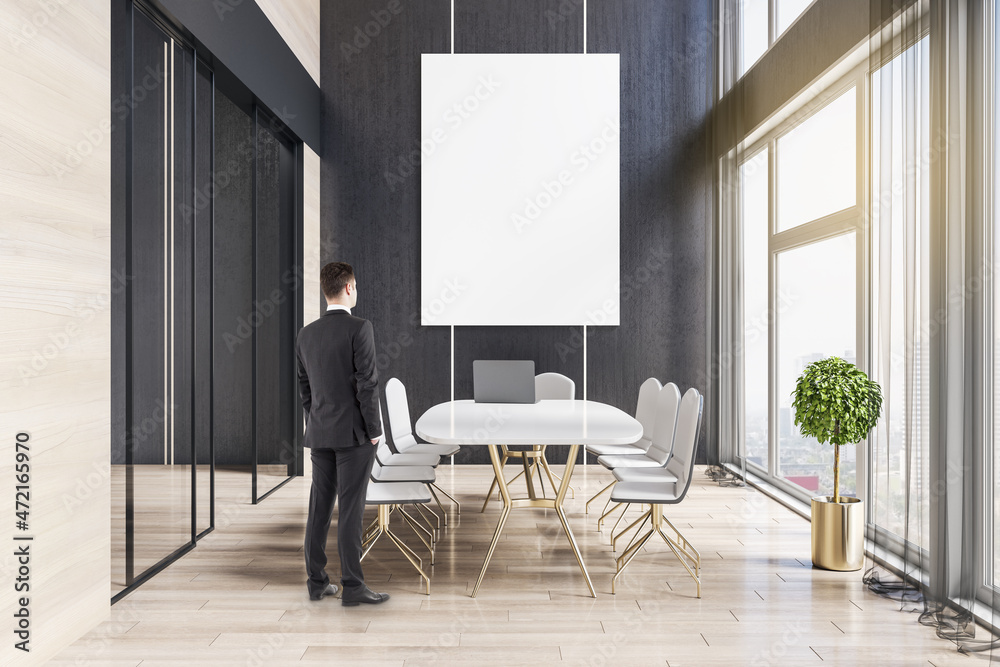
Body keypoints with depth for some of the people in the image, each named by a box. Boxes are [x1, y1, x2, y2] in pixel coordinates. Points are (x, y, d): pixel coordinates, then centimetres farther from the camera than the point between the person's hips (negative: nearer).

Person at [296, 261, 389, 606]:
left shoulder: (306, 334, 8)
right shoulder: (359, 328, -13)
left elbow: (304, 387, 13)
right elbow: (367, 383, -16)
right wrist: (374, 430, -8)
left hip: (320, 434, 7)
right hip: (353, 432, -6)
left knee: (319, 507, 11)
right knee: (351, 509, -2)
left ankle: (317, 581, 20)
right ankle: (352, 586, 5)